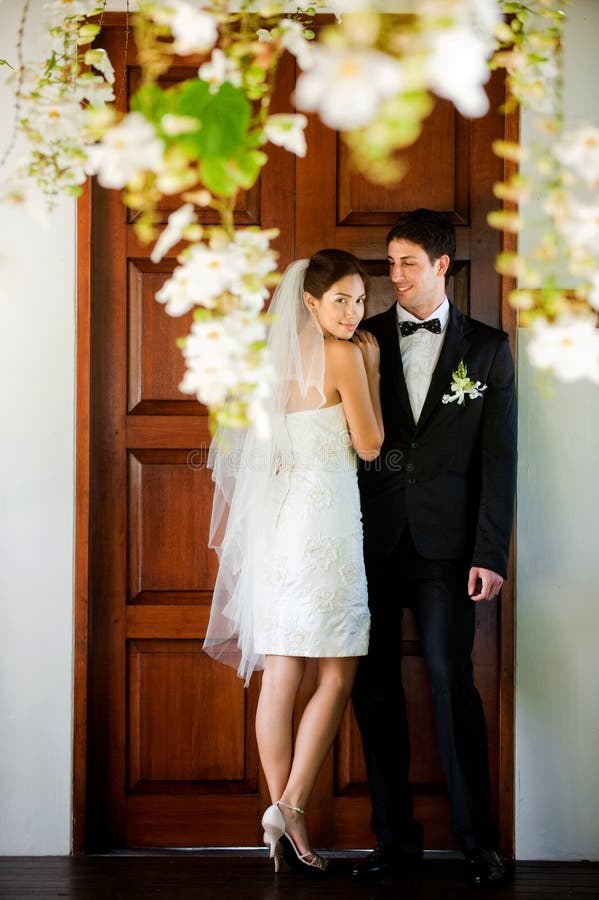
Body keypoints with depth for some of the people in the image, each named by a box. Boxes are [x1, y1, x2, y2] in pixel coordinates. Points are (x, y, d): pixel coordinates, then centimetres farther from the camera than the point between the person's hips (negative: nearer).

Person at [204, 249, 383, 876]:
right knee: (337, 677, -1)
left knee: (280, 677, 6)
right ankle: (290, 808, -7)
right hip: (324, 516, -8)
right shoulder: (344, 355, -8)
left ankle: (283, 826, 10)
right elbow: (369, 444, -3)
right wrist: (371, 368, 3)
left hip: (279, 515, 8)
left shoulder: (285, 354, 14)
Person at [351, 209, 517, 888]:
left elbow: (499, 458, 3)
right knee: (375, 689, 4)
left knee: (453, 684, -5)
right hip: (371, 543, 2)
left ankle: (477, 839, 5)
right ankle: (395, 837, 14)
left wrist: (490, 553, -5)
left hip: (444, 545, -2)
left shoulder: (487, 349, 6)